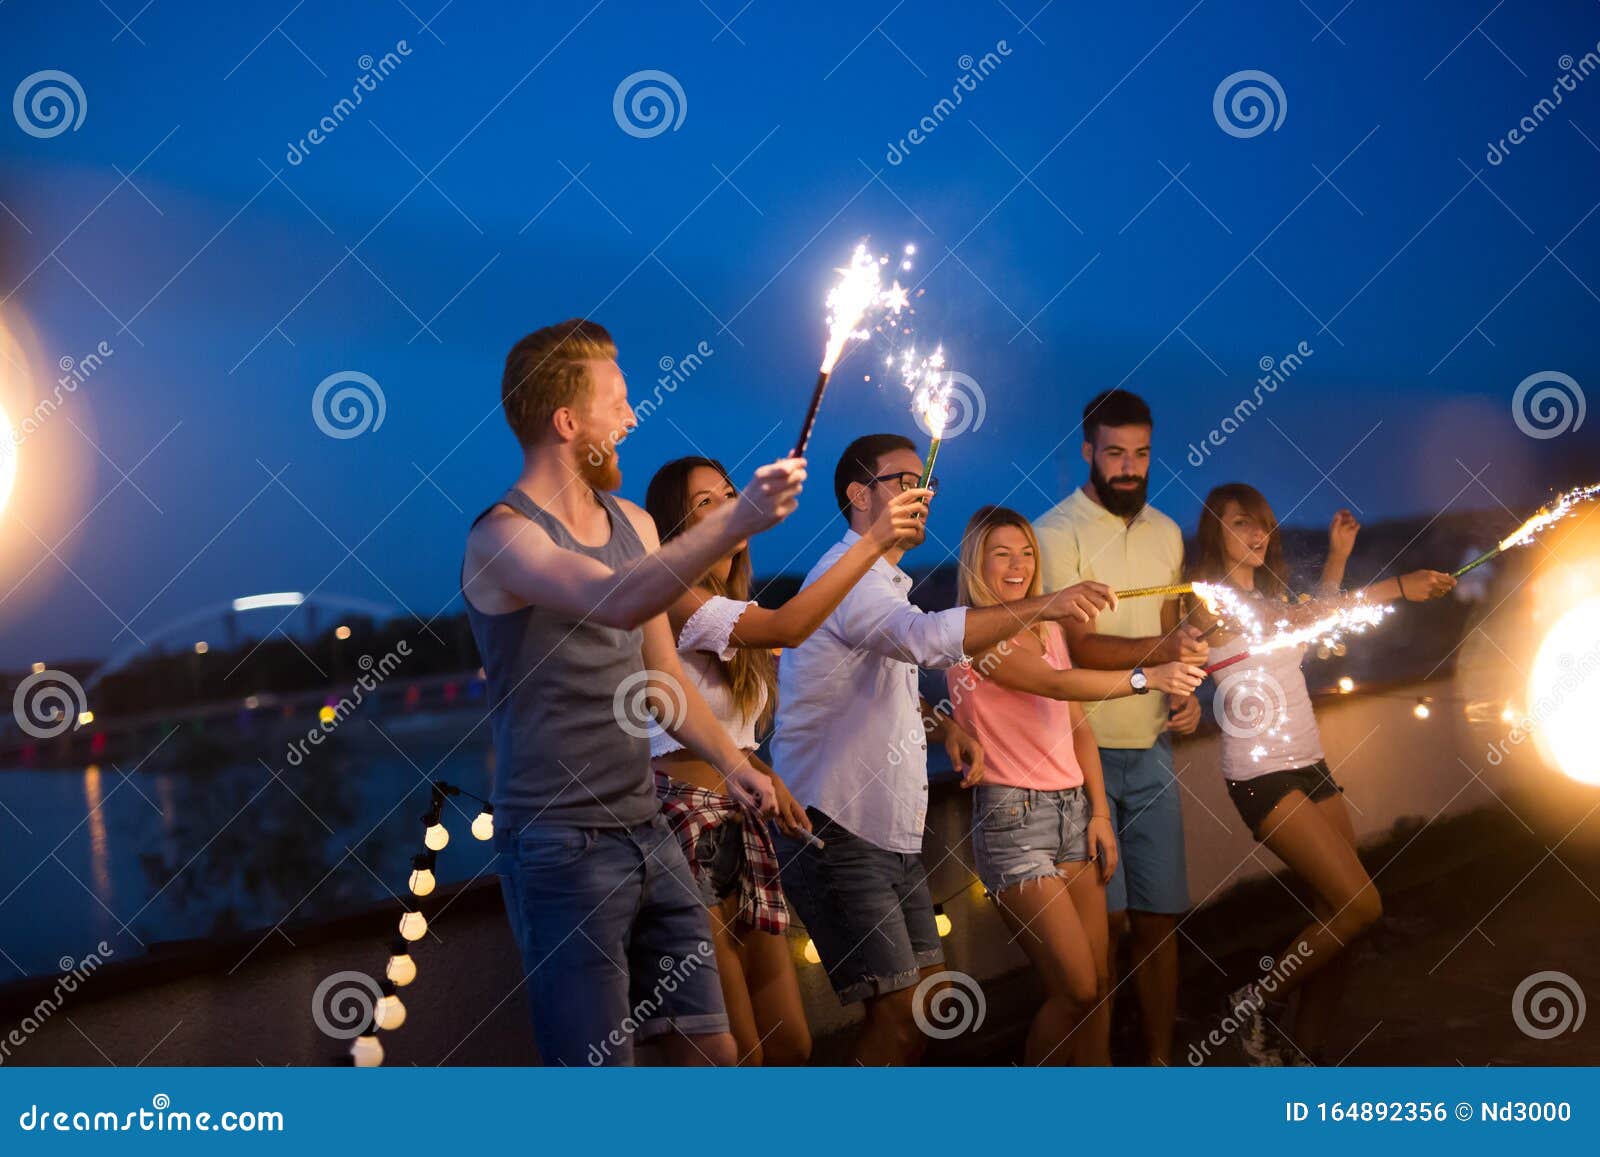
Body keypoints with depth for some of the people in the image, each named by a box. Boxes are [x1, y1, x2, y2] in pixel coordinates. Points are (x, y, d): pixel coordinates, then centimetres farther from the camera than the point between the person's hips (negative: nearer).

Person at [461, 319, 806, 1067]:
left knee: (710, 1047, 10)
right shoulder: (502, 539, -13)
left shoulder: (634, 526, 11)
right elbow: (617, 602, -33)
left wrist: (732, 763, 9)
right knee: (596, 1063, -4)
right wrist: (738, 520, -39)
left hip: (645, 829, 8)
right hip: (559, 843, -7)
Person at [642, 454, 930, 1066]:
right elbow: (786, 627, -28)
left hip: (742, 827, 9)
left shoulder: (733, 608, 17)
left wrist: (770, 783, 8)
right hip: (689, 825, -9)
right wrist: (873, 539, -30)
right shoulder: (674, 600, -12)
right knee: (739, 1052, -7)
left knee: (790, 1044, 6)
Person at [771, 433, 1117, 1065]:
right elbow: (931, 637, -34)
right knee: (900, 1008, -12)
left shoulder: (883, 582, 20)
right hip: (837, 831, -10)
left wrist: (941, 724, 7)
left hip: (891, 833, 10)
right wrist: (1039, 605, -41)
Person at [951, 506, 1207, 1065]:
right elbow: (1055, 683, -24)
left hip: (1073, 809, 7)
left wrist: (1100, 812, 7)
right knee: (1076, 989, -9)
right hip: (1013, 815, -7)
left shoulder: (1049, 629, 15)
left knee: (1098, 985, 3)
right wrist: (1145, 678, -36)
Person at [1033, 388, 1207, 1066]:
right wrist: (1160, 650, -32)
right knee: (1103, 922, -4)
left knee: (1158, 916, 7)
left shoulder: (1165, 533, 12)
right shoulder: (1056, 534, -10)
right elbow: (1078, 646, -18)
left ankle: (1160, 1058, 17)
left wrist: (1184, 691, 1)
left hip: (1151, 749, 6)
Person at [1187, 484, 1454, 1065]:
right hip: (1261, 774, -8)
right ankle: (1257, 1003, 3)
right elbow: (1304, 619, -25)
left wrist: (1338, 555, 28)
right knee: (1360, 905, -14)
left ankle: (1304, 1055, 11)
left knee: (1334, 918, 2)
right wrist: (1397, 588, -31)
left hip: (1310, 766, 8)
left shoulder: (1270, 592, 16)